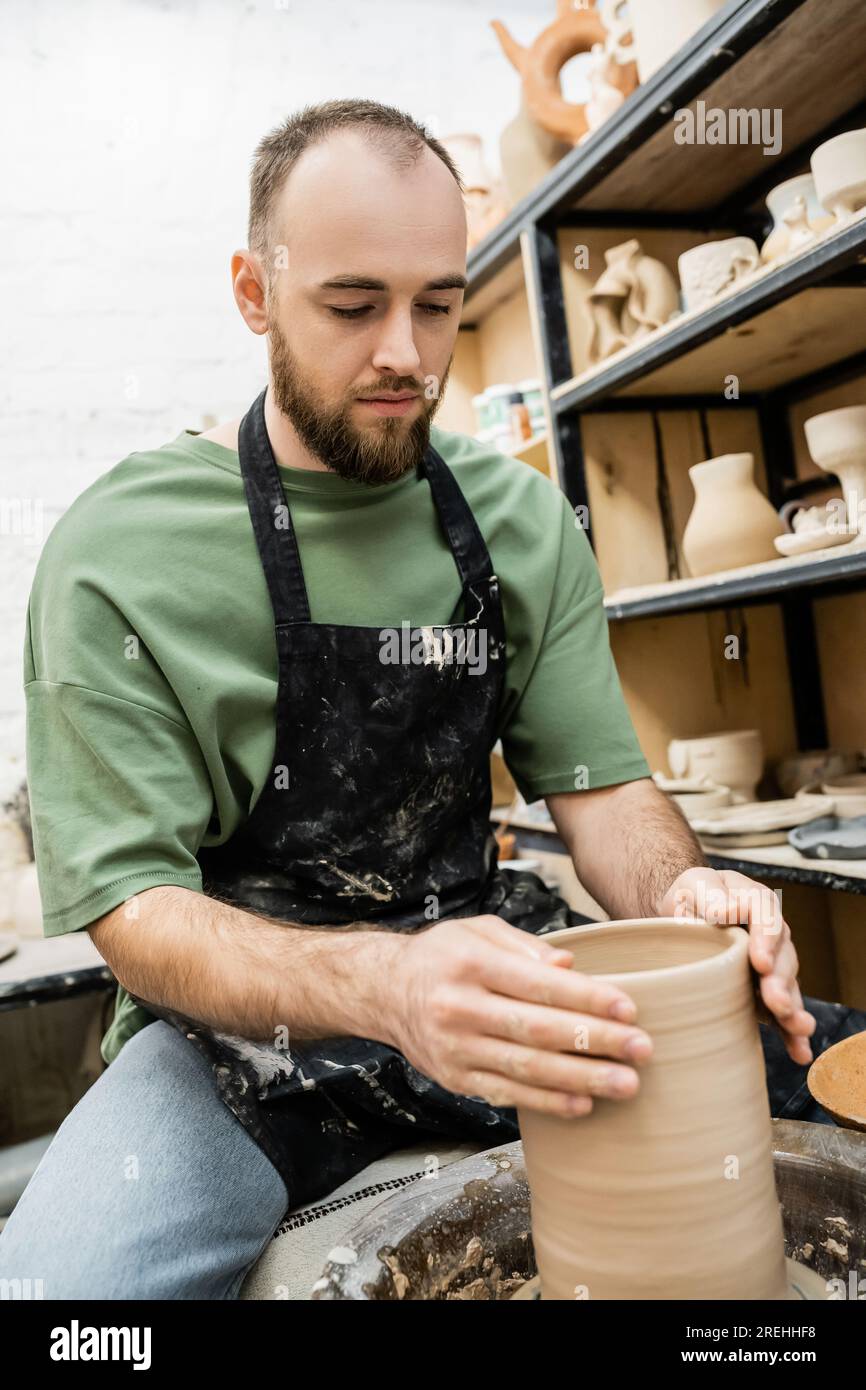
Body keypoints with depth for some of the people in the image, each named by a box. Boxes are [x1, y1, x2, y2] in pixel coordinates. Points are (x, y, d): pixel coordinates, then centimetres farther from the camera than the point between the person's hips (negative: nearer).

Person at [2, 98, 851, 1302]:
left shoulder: (522, 521, 1)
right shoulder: (116, 555, -11)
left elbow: (600, 785, 2)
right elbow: (130, 900, -14)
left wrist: (678, 891, -22)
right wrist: (387, 986, -32)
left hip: (478, 965, 4)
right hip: (243, 1019, -2)